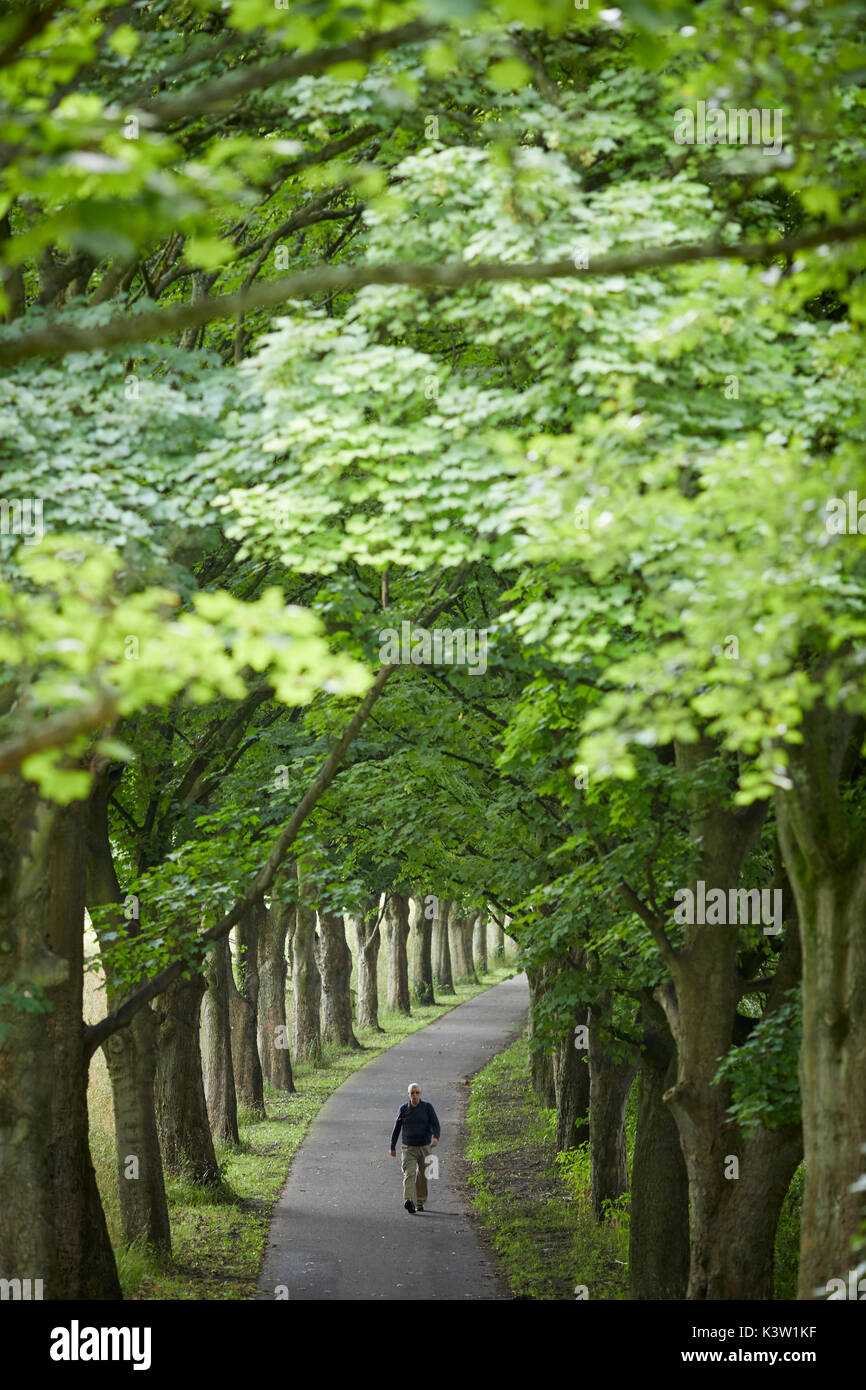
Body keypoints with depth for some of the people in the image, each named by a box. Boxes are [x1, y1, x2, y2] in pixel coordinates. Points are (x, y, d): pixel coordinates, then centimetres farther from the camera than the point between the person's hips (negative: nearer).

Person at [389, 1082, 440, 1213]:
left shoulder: (427, 1107, -2)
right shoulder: (403, 1109, 1)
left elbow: (435, 1124, -10)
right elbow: (396, 1128, 9)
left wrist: (435, 1137, -31)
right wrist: (392, 1147, 13)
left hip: (425, 1147, 1)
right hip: (409, 1148, -1)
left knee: (422, 1176, 11)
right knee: (409, 1174, -17)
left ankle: (420, 1202, 28)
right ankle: (409, 1202, -33)